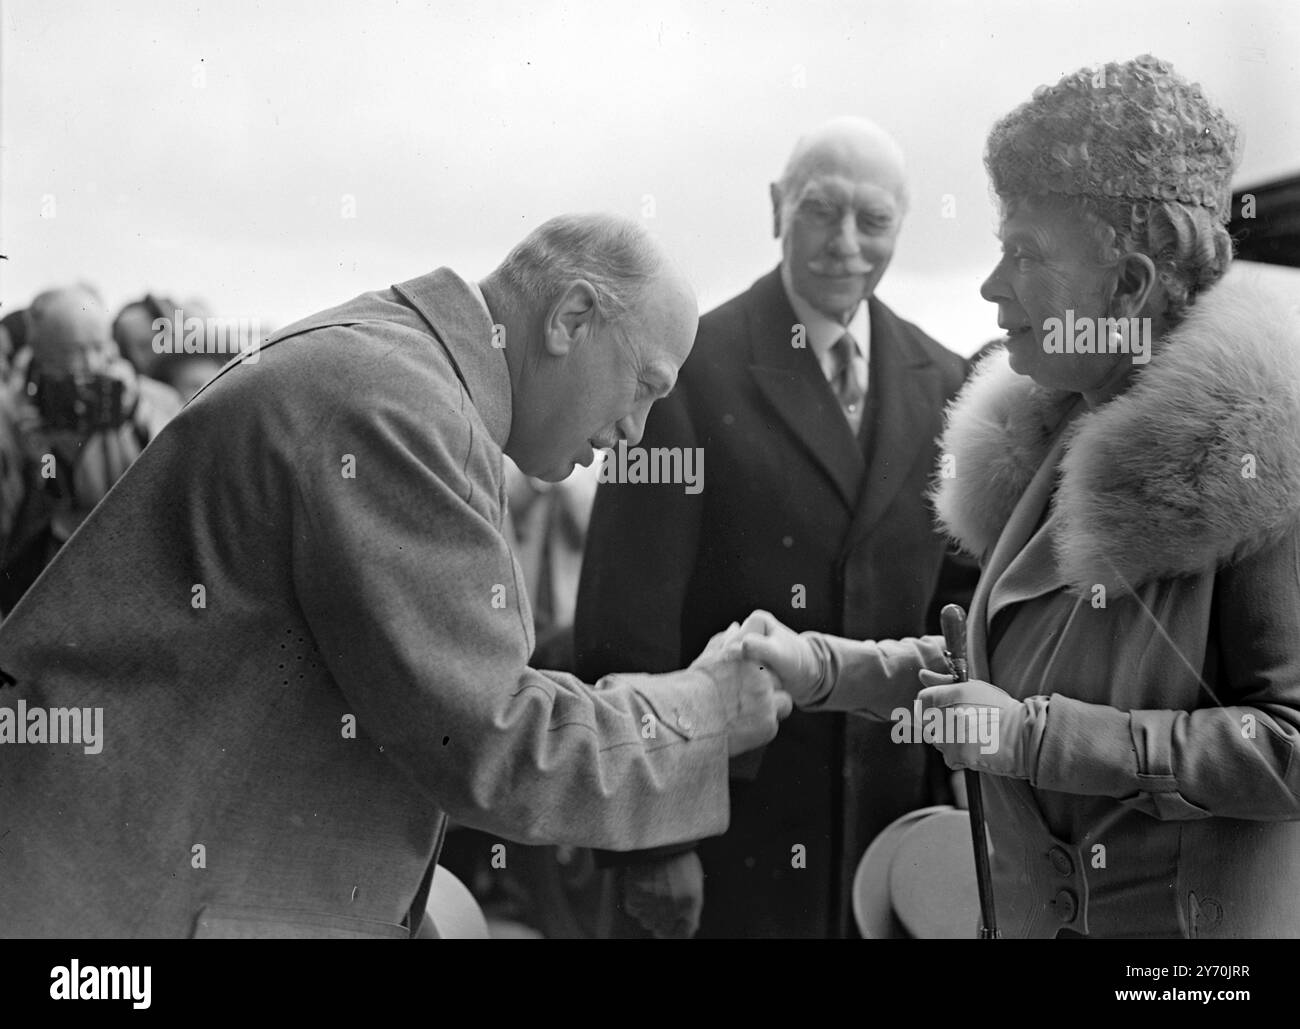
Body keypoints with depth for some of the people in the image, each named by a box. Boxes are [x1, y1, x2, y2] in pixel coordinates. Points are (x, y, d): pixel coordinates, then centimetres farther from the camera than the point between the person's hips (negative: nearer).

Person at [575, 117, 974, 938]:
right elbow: (628, 617, -10)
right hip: (720, 822, -4)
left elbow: (959, 600, 8)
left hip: (894, 816, 4)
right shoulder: (691, 368, -8)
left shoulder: (943, 384, 5)